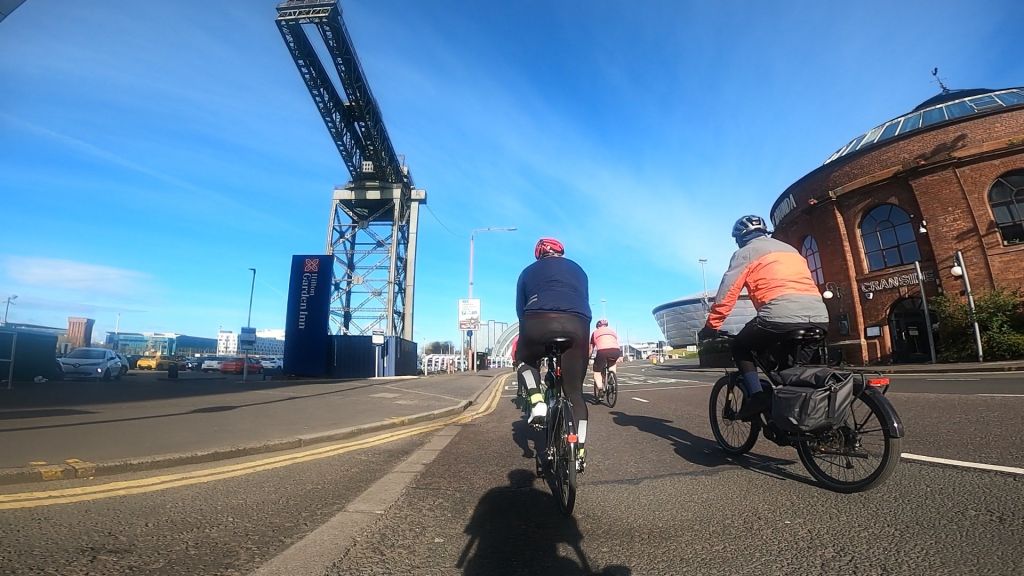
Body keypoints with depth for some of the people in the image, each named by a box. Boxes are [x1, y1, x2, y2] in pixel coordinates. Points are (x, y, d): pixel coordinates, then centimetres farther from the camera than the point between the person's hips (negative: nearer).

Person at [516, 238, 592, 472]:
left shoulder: (529, 271, 25)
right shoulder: (578, 270, 30)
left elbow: (520, 310, 22)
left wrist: (528, 336, 33)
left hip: (539, 323, -2)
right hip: (577, 326, 2)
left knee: (525, 361, 30)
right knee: (575, 391, 15)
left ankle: (537, 403, 6)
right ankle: (579, 454, 17)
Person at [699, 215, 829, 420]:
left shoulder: (746, 252, 10)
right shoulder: (789, 249, 31)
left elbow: (727, 293, 2)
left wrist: (710, 326, 7)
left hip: (781, 316, -6)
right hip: (820, 318, 6)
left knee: (740, 347, 16)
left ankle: (755, 395, 0)